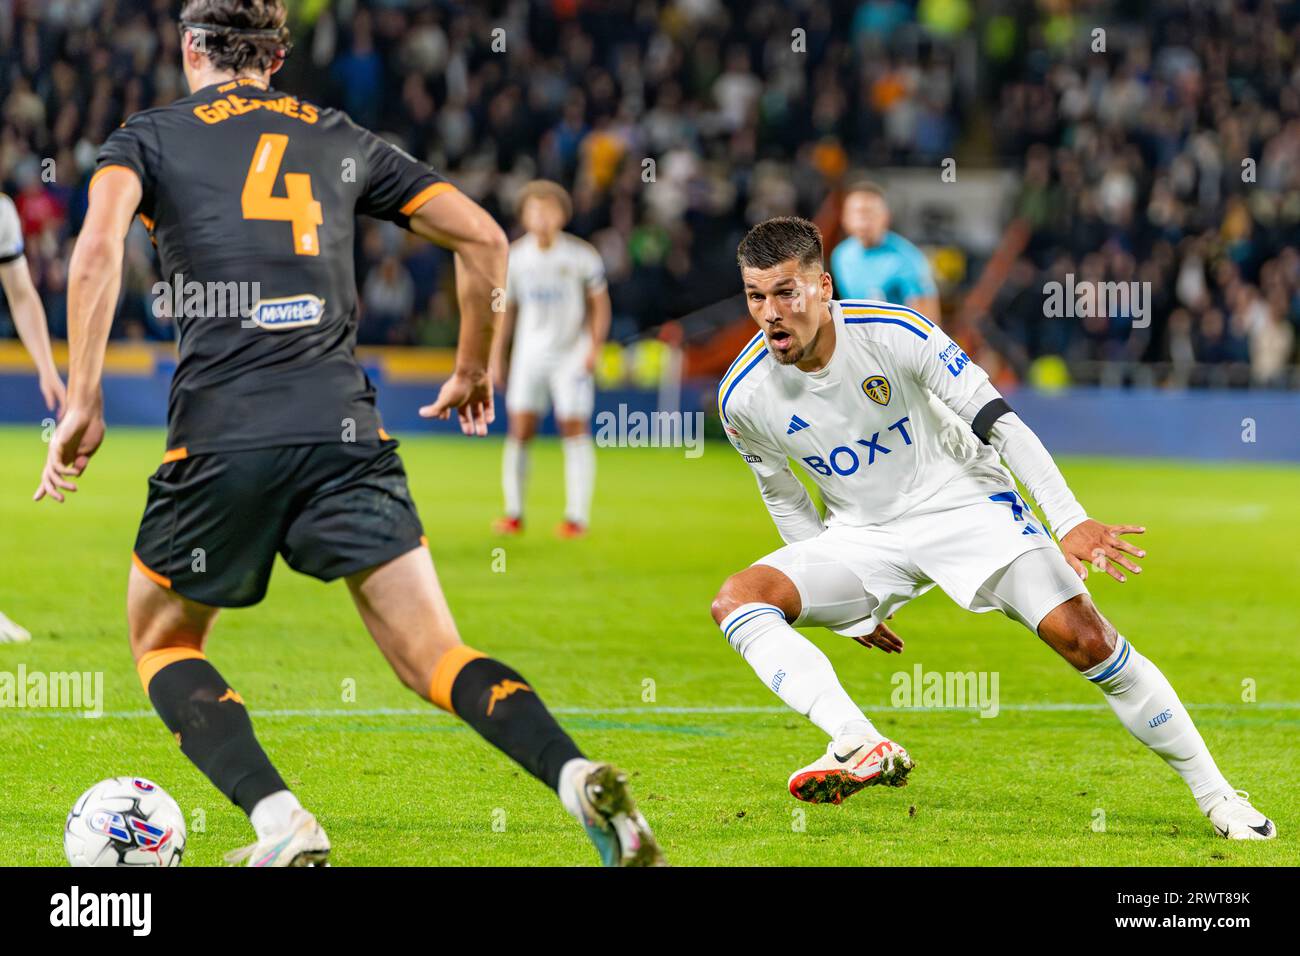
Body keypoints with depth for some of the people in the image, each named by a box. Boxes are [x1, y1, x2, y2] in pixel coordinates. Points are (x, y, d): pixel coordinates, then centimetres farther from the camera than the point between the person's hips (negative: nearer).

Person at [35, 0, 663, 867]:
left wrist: (83, 401, -8)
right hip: (345, 430, 2)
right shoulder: (343, 140, 20)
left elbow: (99, 249, -9)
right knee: (433, 656, 1)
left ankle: (281, 825, -4)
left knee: (162, 643, 18)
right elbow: (484, 239, 17)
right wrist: (473, 373, 30)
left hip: (220, 435, -2)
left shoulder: (149, 138, 12)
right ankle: (580, 778, -26)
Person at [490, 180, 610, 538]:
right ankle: (514, 513, 6)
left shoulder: (582, 255, -6)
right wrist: (497, 357, 10)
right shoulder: (514, 256, 1)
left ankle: (577, 515, -2)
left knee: (574, 430, -7)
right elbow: (506, 309, 11)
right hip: (530, 355, 2)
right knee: (519, 429, -4)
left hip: (572, 353, -2)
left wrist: (595, 346, -8)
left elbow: (600, 304, 2)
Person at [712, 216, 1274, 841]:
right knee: (737, 600, -22)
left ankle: (1214, 794, -5)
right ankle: (860, 747, -37)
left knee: (1083, 637, -19)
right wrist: (847, 604, 11)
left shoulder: (896, 333, -21)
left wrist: (1071, 521, -25)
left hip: (965, 504, -3)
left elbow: (998, 422, -15)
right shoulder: (743, 398, -12)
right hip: (863, 537, 3)